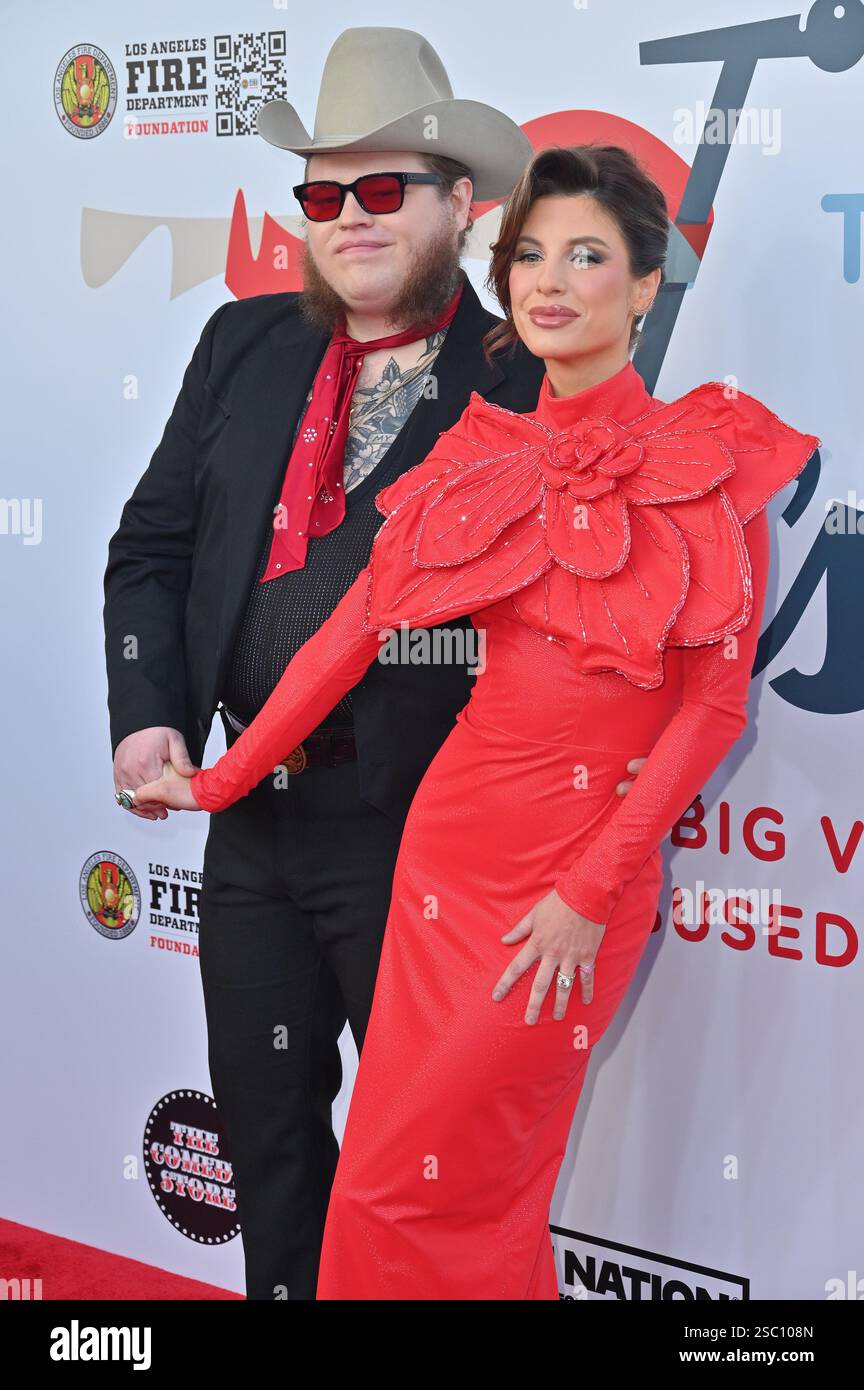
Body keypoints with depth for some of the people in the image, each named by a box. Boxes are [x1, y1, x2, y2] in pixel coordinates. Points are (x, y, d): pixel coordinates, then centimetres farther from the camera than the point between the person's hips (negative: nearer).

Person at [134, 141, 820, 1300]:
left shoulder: (714, 463, -5)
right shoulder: (481, 456, 7)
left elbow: (715, 704, -8)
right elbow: (354, 630, 8)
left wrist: (591, 893, -11)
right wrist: (219, 781, 9)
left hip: (589, 864, -4)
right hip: (450, 841, 4)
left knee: (406, 1187, -1)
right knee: (384, 1173, 10)